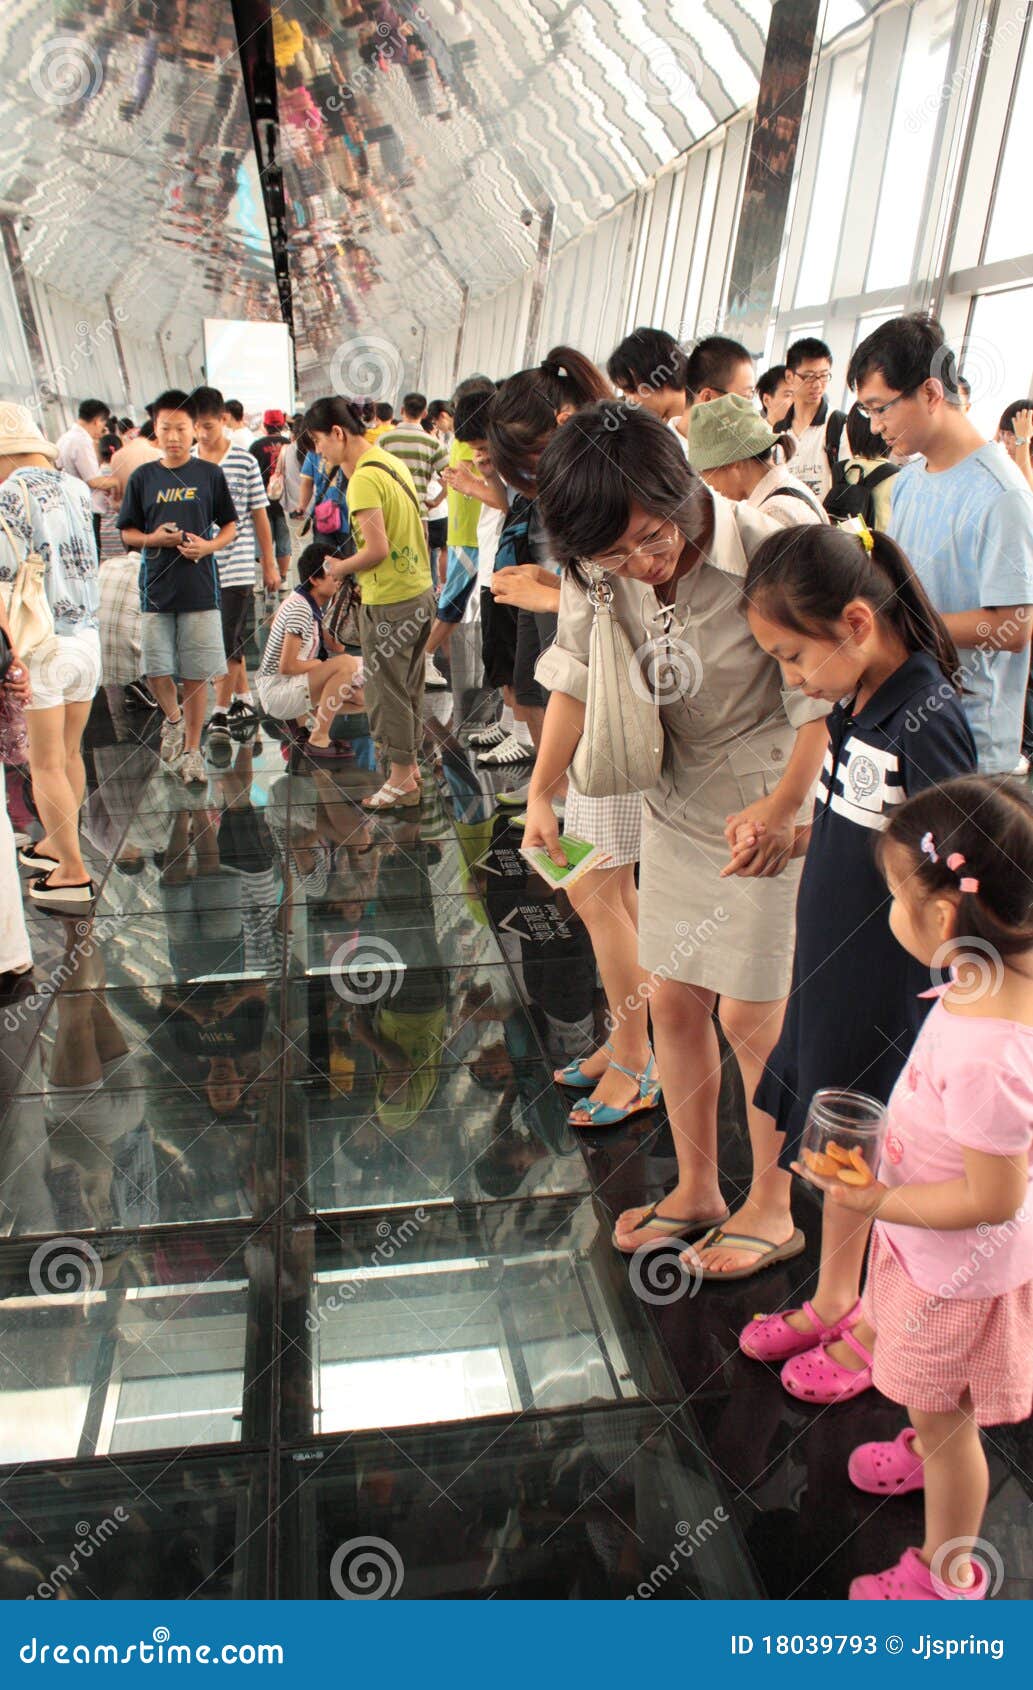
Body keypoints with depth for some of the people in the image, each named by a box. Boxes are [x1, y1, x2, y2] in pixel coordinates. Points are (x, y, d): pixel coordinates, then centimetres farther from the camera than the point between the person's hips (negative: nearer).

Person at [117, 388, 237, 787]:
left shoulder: (210, 474, 4)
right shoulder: (143, 477, 6)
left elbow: (230, 525, 9)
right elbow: (127, 532, 10)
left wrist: (209, 545, -11)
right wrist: (153, 539, -10)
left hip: (200, 588, -1)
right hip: (156, 586, 1)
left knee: (196, 675, 2)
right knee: (156, 670, -2)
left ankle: (192, 750, 16)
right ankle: (173, 719, 29)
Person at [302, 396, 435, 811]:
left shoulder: (364, 478, -18)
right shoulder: (392, 462, 9)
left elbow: (377, 549, -24)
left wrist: (342, 568, -7)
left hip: (388, 604, -9)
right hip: (421, 591, 9)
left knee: (387, 692, 3)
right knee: (409, 688, 18)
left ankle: (401, 781, 13)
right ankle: (409, 764, 30)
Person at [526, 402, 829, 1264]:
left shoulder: (765, 554, -25)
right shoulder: (597, 570, -10)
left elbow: (818, 703, -18)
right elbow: (578, 675, 0)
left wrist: (780, 809, -26)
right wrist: (542, 790, -9)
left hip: (774, 805, -5)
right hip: (678, 799, 6)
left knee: (751, 1018, 2)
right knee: (673, 1002, 12)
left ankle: (772, 1210, 25)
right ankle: (696, 1190, 32)